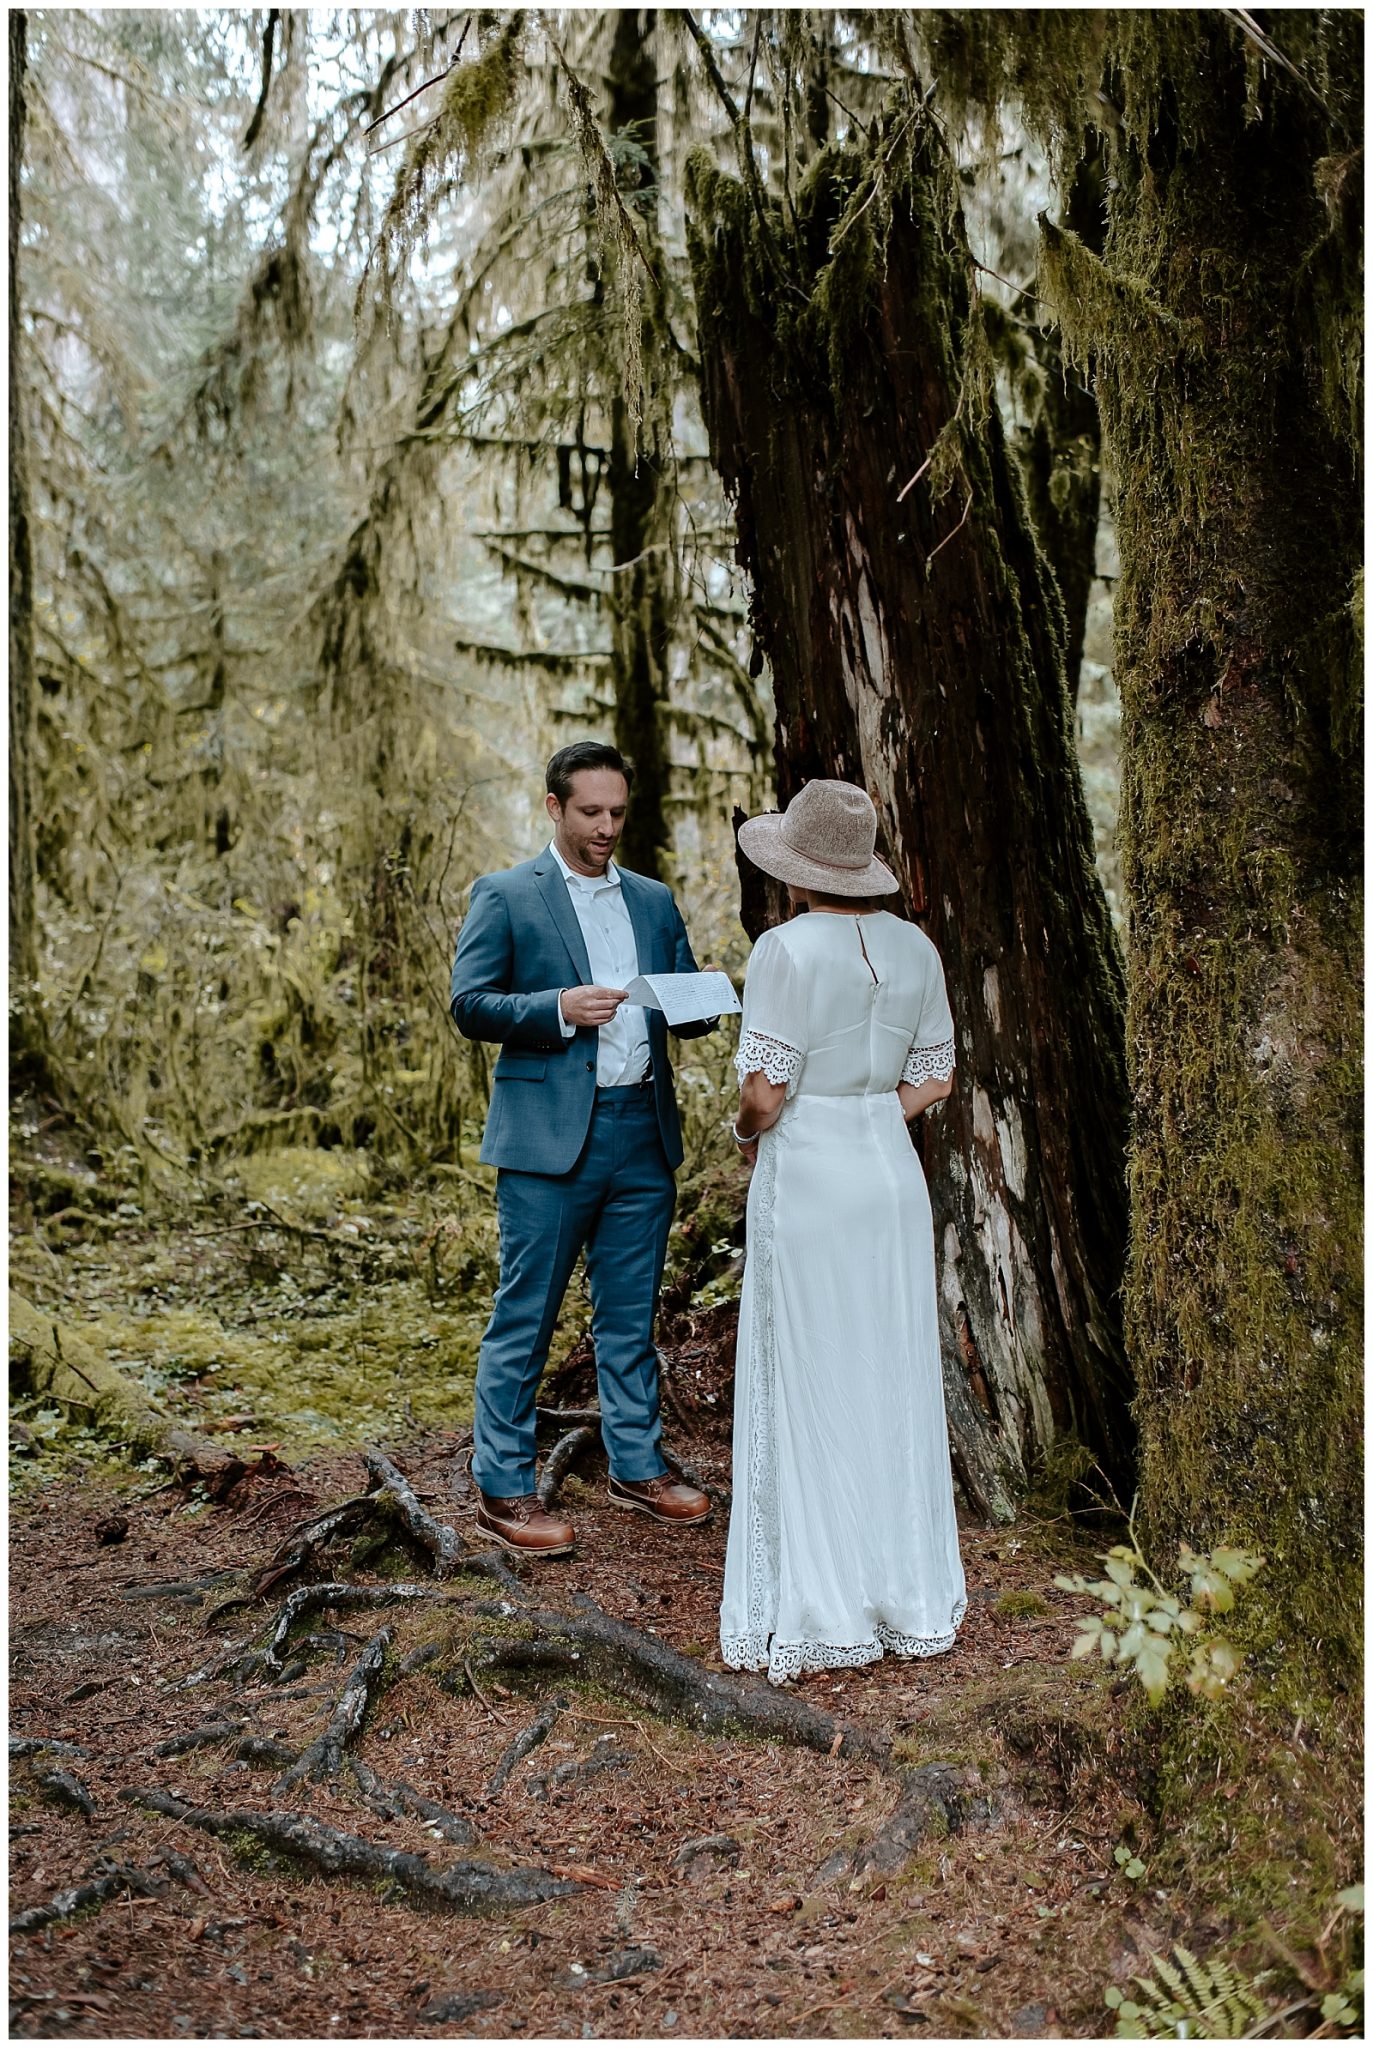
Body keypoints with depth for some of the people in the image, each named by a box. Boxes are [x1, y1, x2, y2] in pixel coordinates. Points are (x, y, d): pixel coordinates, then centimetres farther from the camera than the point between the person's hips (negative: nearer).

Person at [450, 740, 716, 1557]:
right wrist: (559, 1009, -19)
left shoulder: (654, 900, 16)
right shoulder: (504, 895, 1)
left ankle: (638, 1467, 26)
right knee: (524, 1320, 1)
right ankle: (503, 1489, 12)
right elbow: (470, 1004, -5)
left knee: (632, 1316, 14)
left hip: (643, 1131, 5)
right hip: (549, 1136, -5)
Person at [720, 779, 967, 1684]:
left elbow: (764, 1090, -16)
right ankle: (911, 1599, 25)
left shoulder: (787, 949, -13)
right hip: (892, 1171, 6)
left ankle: (821, 1616, 13)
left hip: (806, 1178, -6)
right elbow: (936, 1078, 10)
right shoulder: (915, 947, 5)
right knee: (896, 1385, 14)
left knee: (806, 1392, 4)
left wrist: (748, 1135, 3)